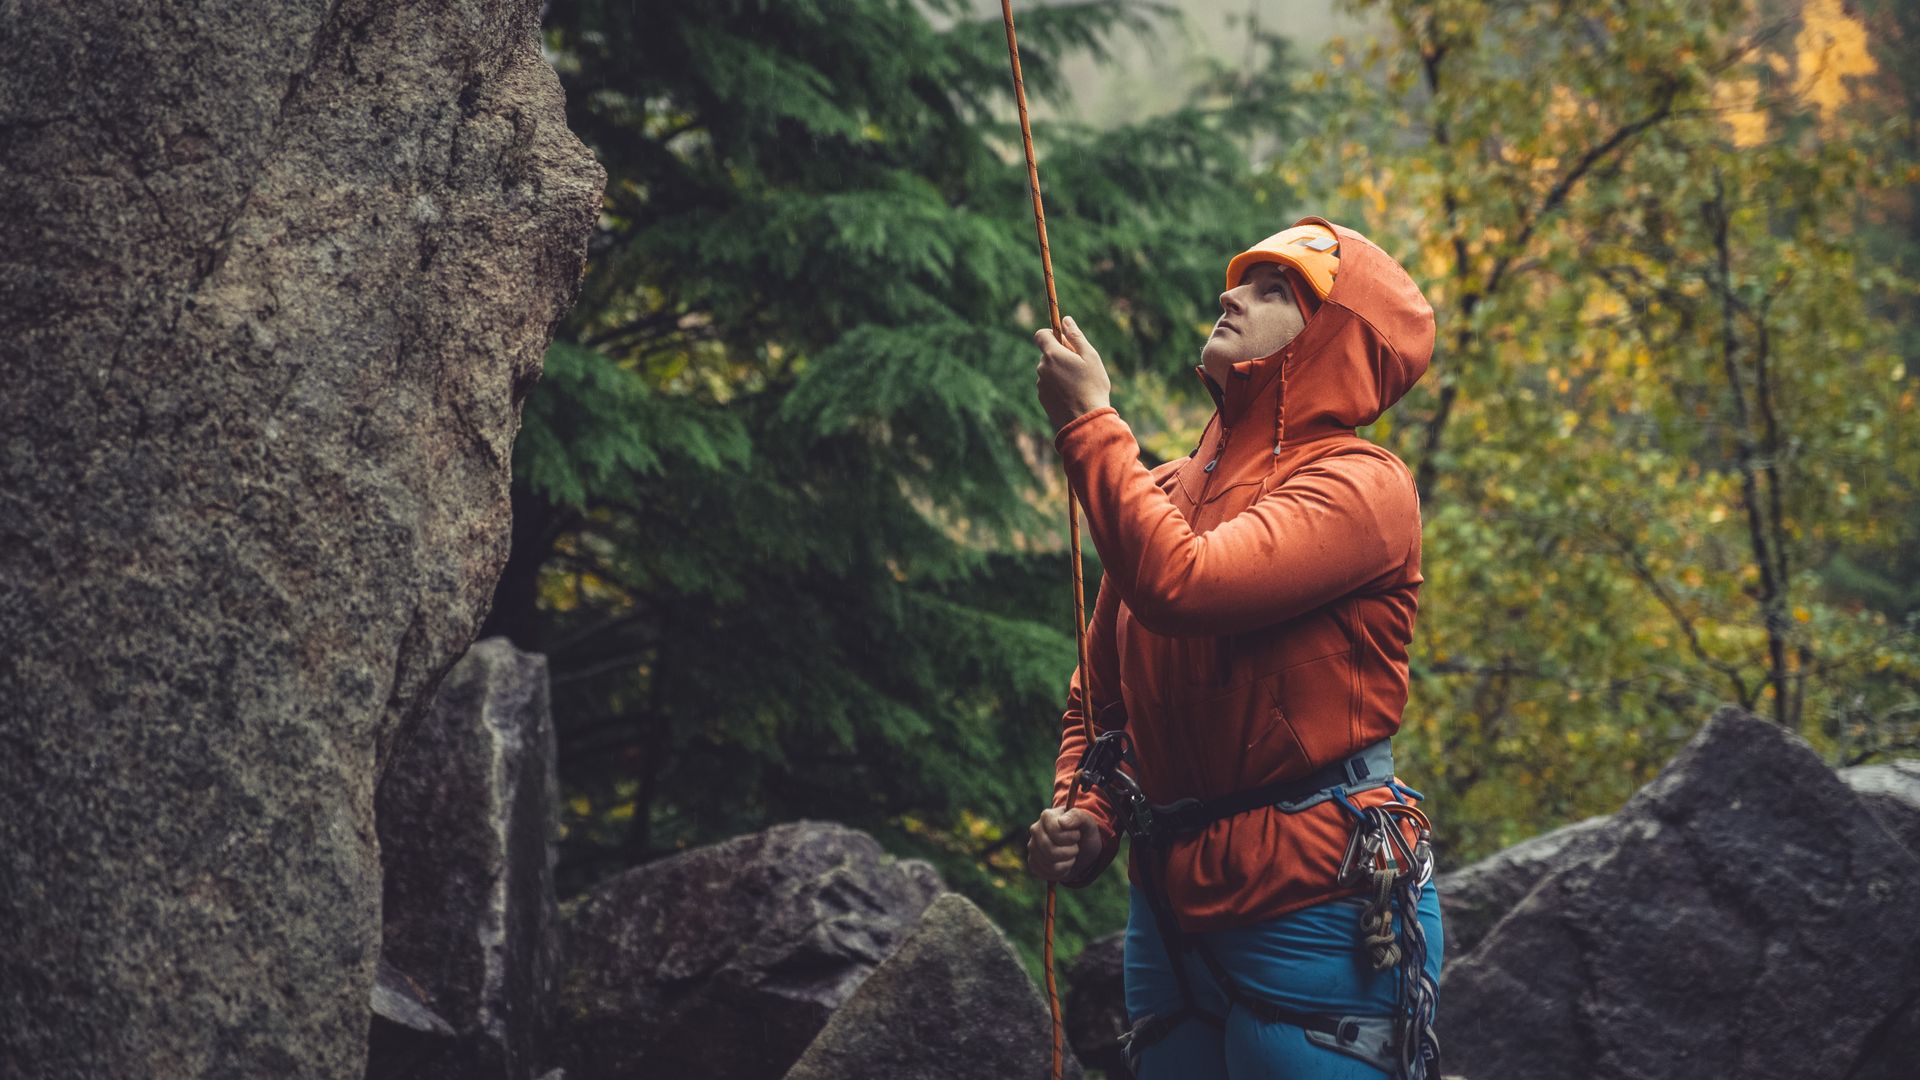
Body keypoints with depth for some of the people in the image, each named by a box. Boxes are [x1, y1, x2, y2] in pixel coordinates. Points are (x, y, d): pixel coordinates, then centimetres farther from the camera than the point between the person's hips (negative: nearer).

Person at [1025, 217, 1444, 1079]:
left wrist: (1088, 422, -14)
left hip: (1313, 910, -7)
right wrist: (1082, 816, 0)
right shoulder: (1165, 493, 11)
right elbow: (1099, 695, 19)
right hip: (1172, 910, 7)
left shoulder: (1359, 486, -10)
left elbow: (1182, 583, -25)